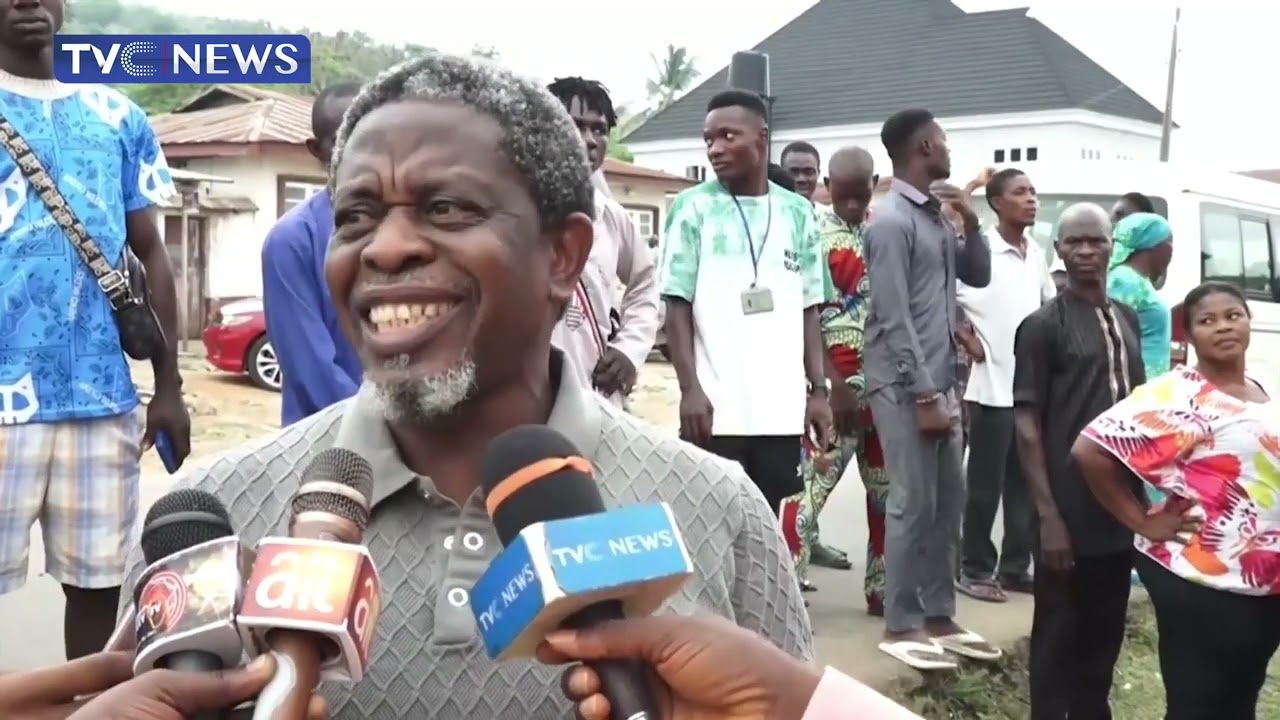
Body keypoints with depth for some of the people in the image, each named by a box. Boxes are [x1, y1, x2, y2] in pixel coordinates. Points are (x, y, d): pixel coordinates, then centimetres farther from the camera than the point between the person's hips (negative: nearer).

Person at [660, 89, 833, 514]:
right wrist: (690, 388, -12)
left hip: (783, 408, 3)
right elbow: (677, 306, -3)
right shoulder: (693, 208, 0)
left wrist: (818, 390, 6)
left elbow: (809, 310, 12)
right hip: (715, 407, -3)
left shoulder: (798, 213, 10)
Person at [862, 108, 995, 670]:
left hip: (940, 378, 9)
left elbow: (979, 277, 23)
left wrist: (972, 223, 7)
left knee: (948, 501, 12)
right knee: (913, 504, -4)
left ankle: (938, 615, 21)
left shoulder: (936, 217, 13)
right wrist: (924, 394, -19)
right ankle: (901, 624, 6)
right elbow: (894, 318, -17)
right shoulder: (891, 221, -13)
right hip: (905, 385, -9)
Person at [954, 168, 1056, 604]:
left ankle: (1015, 567, 21)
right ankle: (975, 569, 10)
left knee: (1026, 483, 11)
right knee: (986, 485, 0)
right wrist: (969, 343, -11)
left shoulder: (1037, 254, 11)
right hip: (993, 387, -7)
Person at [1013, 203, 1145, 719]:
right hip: (1069, 513, -6)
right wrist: (1047, 516, -16)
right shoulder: (1043, 326, -7)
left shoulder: (1126, 321, 10)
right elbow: (1026, 425, -10)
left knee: (1106, 633, 15)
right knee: (1058, 635, 4)